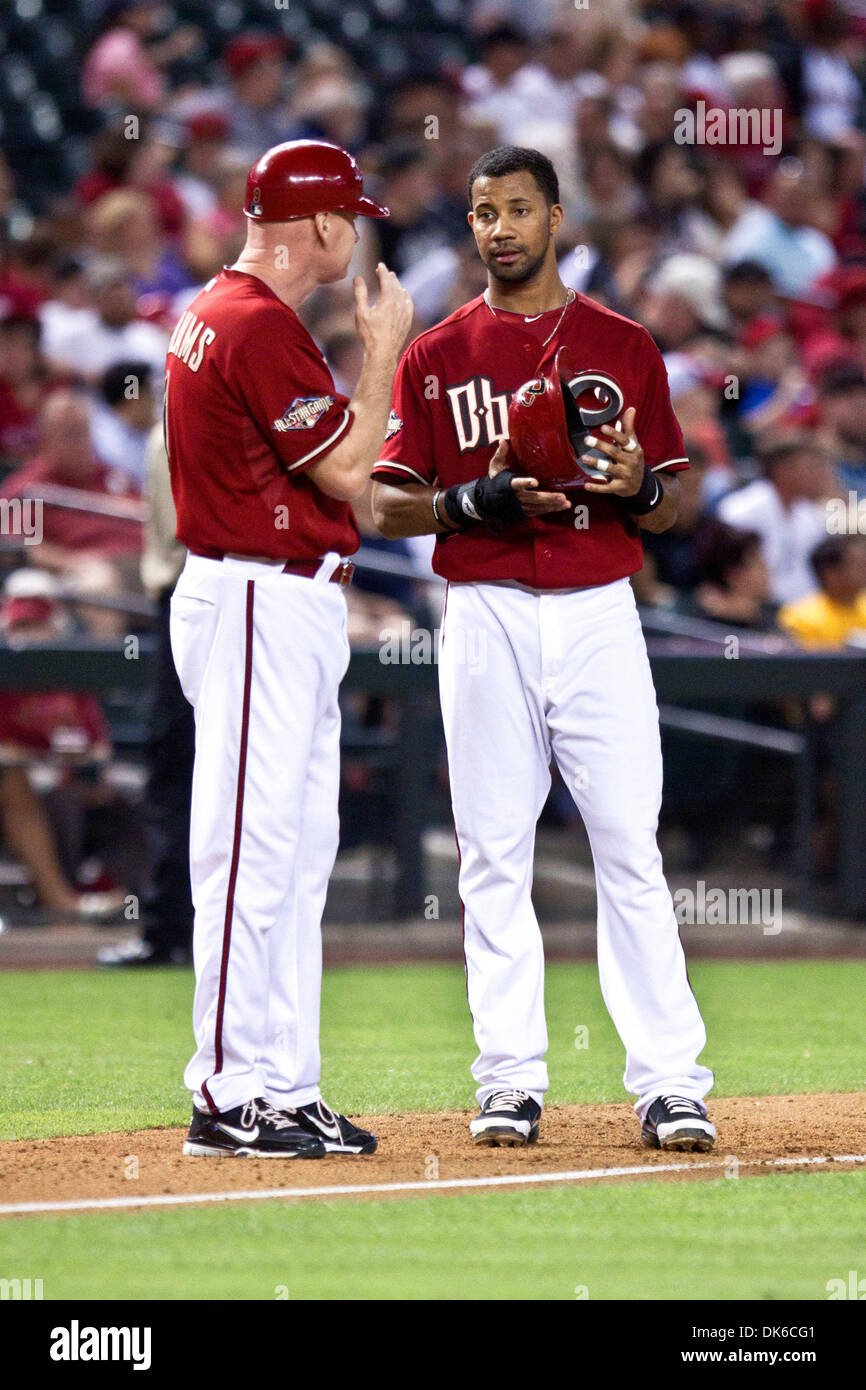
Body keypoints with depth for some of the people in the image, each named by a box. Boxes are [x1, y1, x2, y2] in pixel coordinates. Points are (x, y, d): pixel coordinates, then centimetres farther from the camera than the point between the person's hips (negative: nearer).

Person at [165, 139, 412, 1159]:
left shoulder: (212, 312, 16)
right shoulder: (261, 327, -16)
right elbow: (344, 469, -15)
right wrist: (383, 350, -5)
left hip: (290, 606, 11)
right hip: (261, 605, -11)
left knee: (299, 853, 12)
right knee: (252, 853, -9)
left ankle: (284, 1089, 14)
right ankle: (229, 1097, -8)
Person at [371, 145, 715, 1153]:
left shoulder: (624, 347, 9)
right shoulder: (436, 357, 8)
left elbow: (666, 510, 11)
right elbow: (388, 504, 4)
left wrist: (638, 484, -12)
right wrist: (482, 500, -13)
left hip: (598, 614, 0)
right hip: (486, 618, 0)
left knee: (630, 847, -5)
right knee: (494, 854, 1)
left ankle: (669, 1084, -6)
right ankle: (510, 1081, 6)